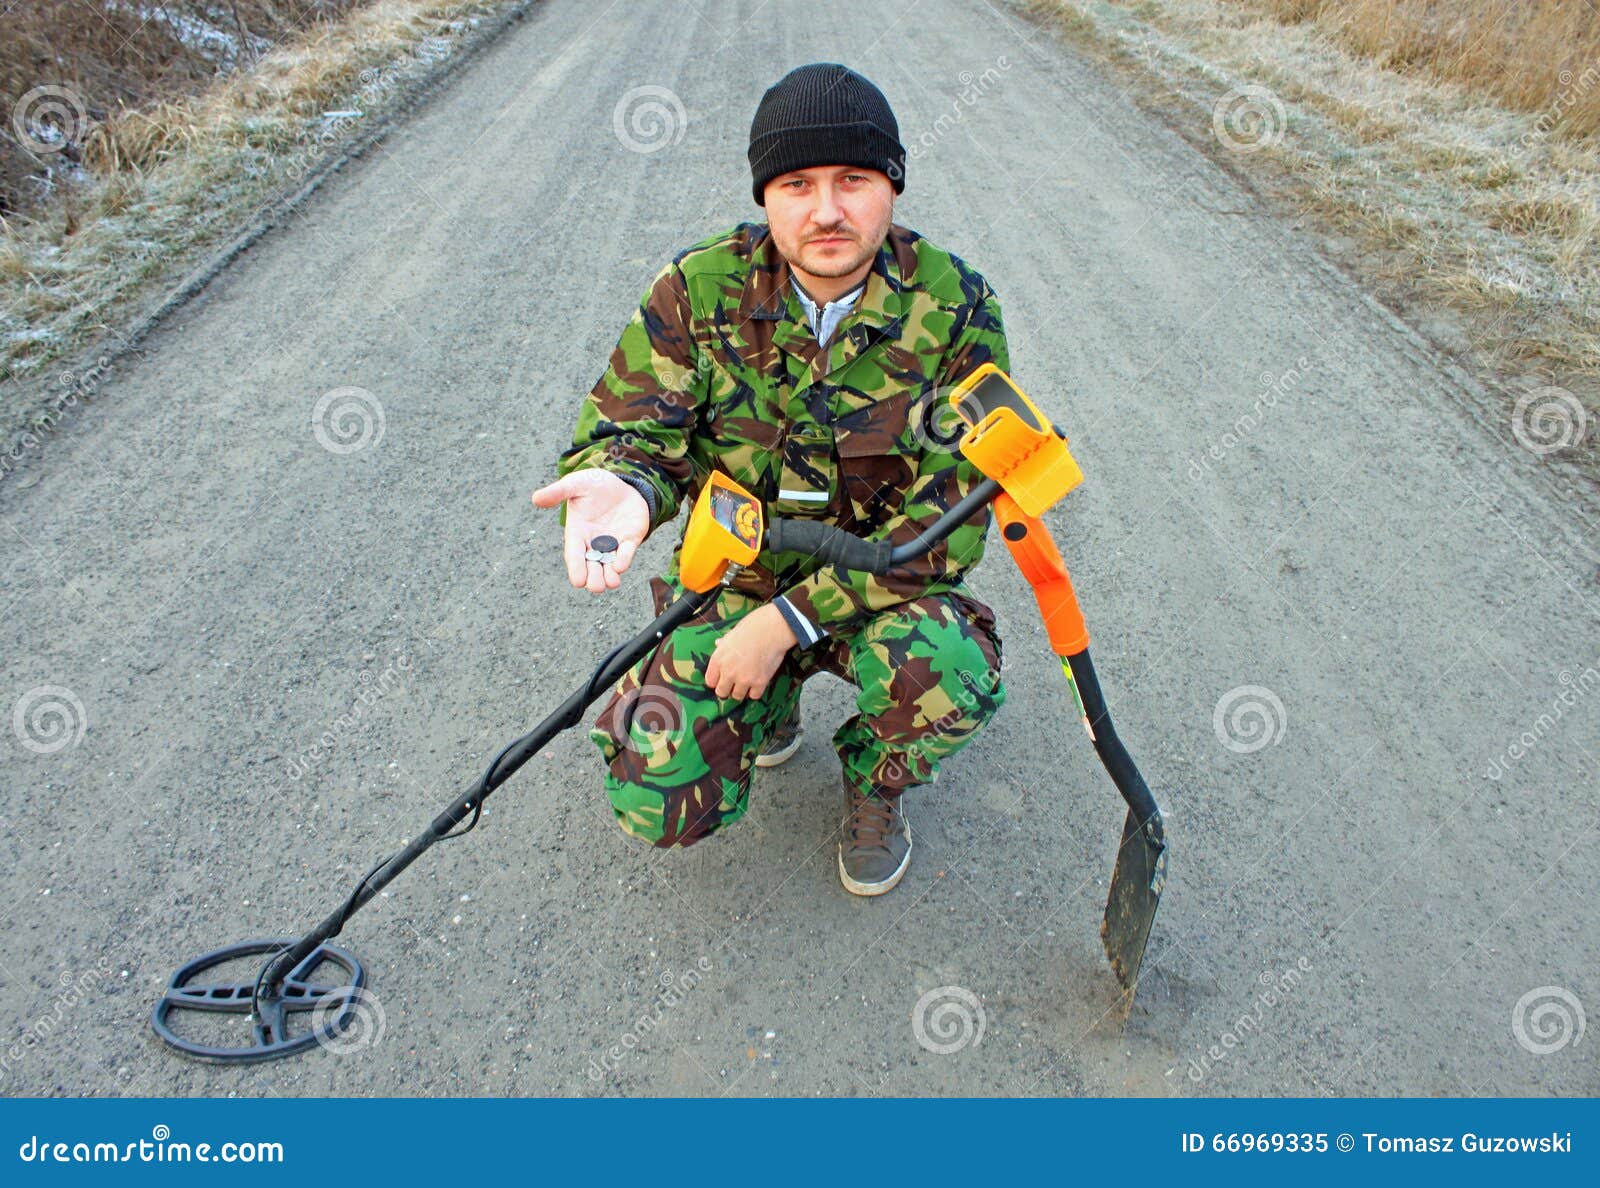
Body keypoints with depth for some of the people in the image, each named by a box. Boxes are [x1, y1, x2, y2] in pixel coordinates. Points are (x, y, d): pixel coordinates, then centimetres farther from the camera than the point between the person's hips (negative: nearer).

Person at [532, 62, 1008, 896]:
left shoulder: (955, 310, -16)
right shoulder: (699, 289, -12)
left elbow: (946, 521, -18)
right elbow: (629, 429, -9)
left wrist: (789, 618, -25)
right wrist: (623, 487, -37)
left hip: (884, 583, -1)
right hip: (735, 575, 1)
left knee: (943, 679, -35)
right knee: (658, 805, -15)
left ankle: (874, 782, 4)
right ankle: (769, 705, 21)